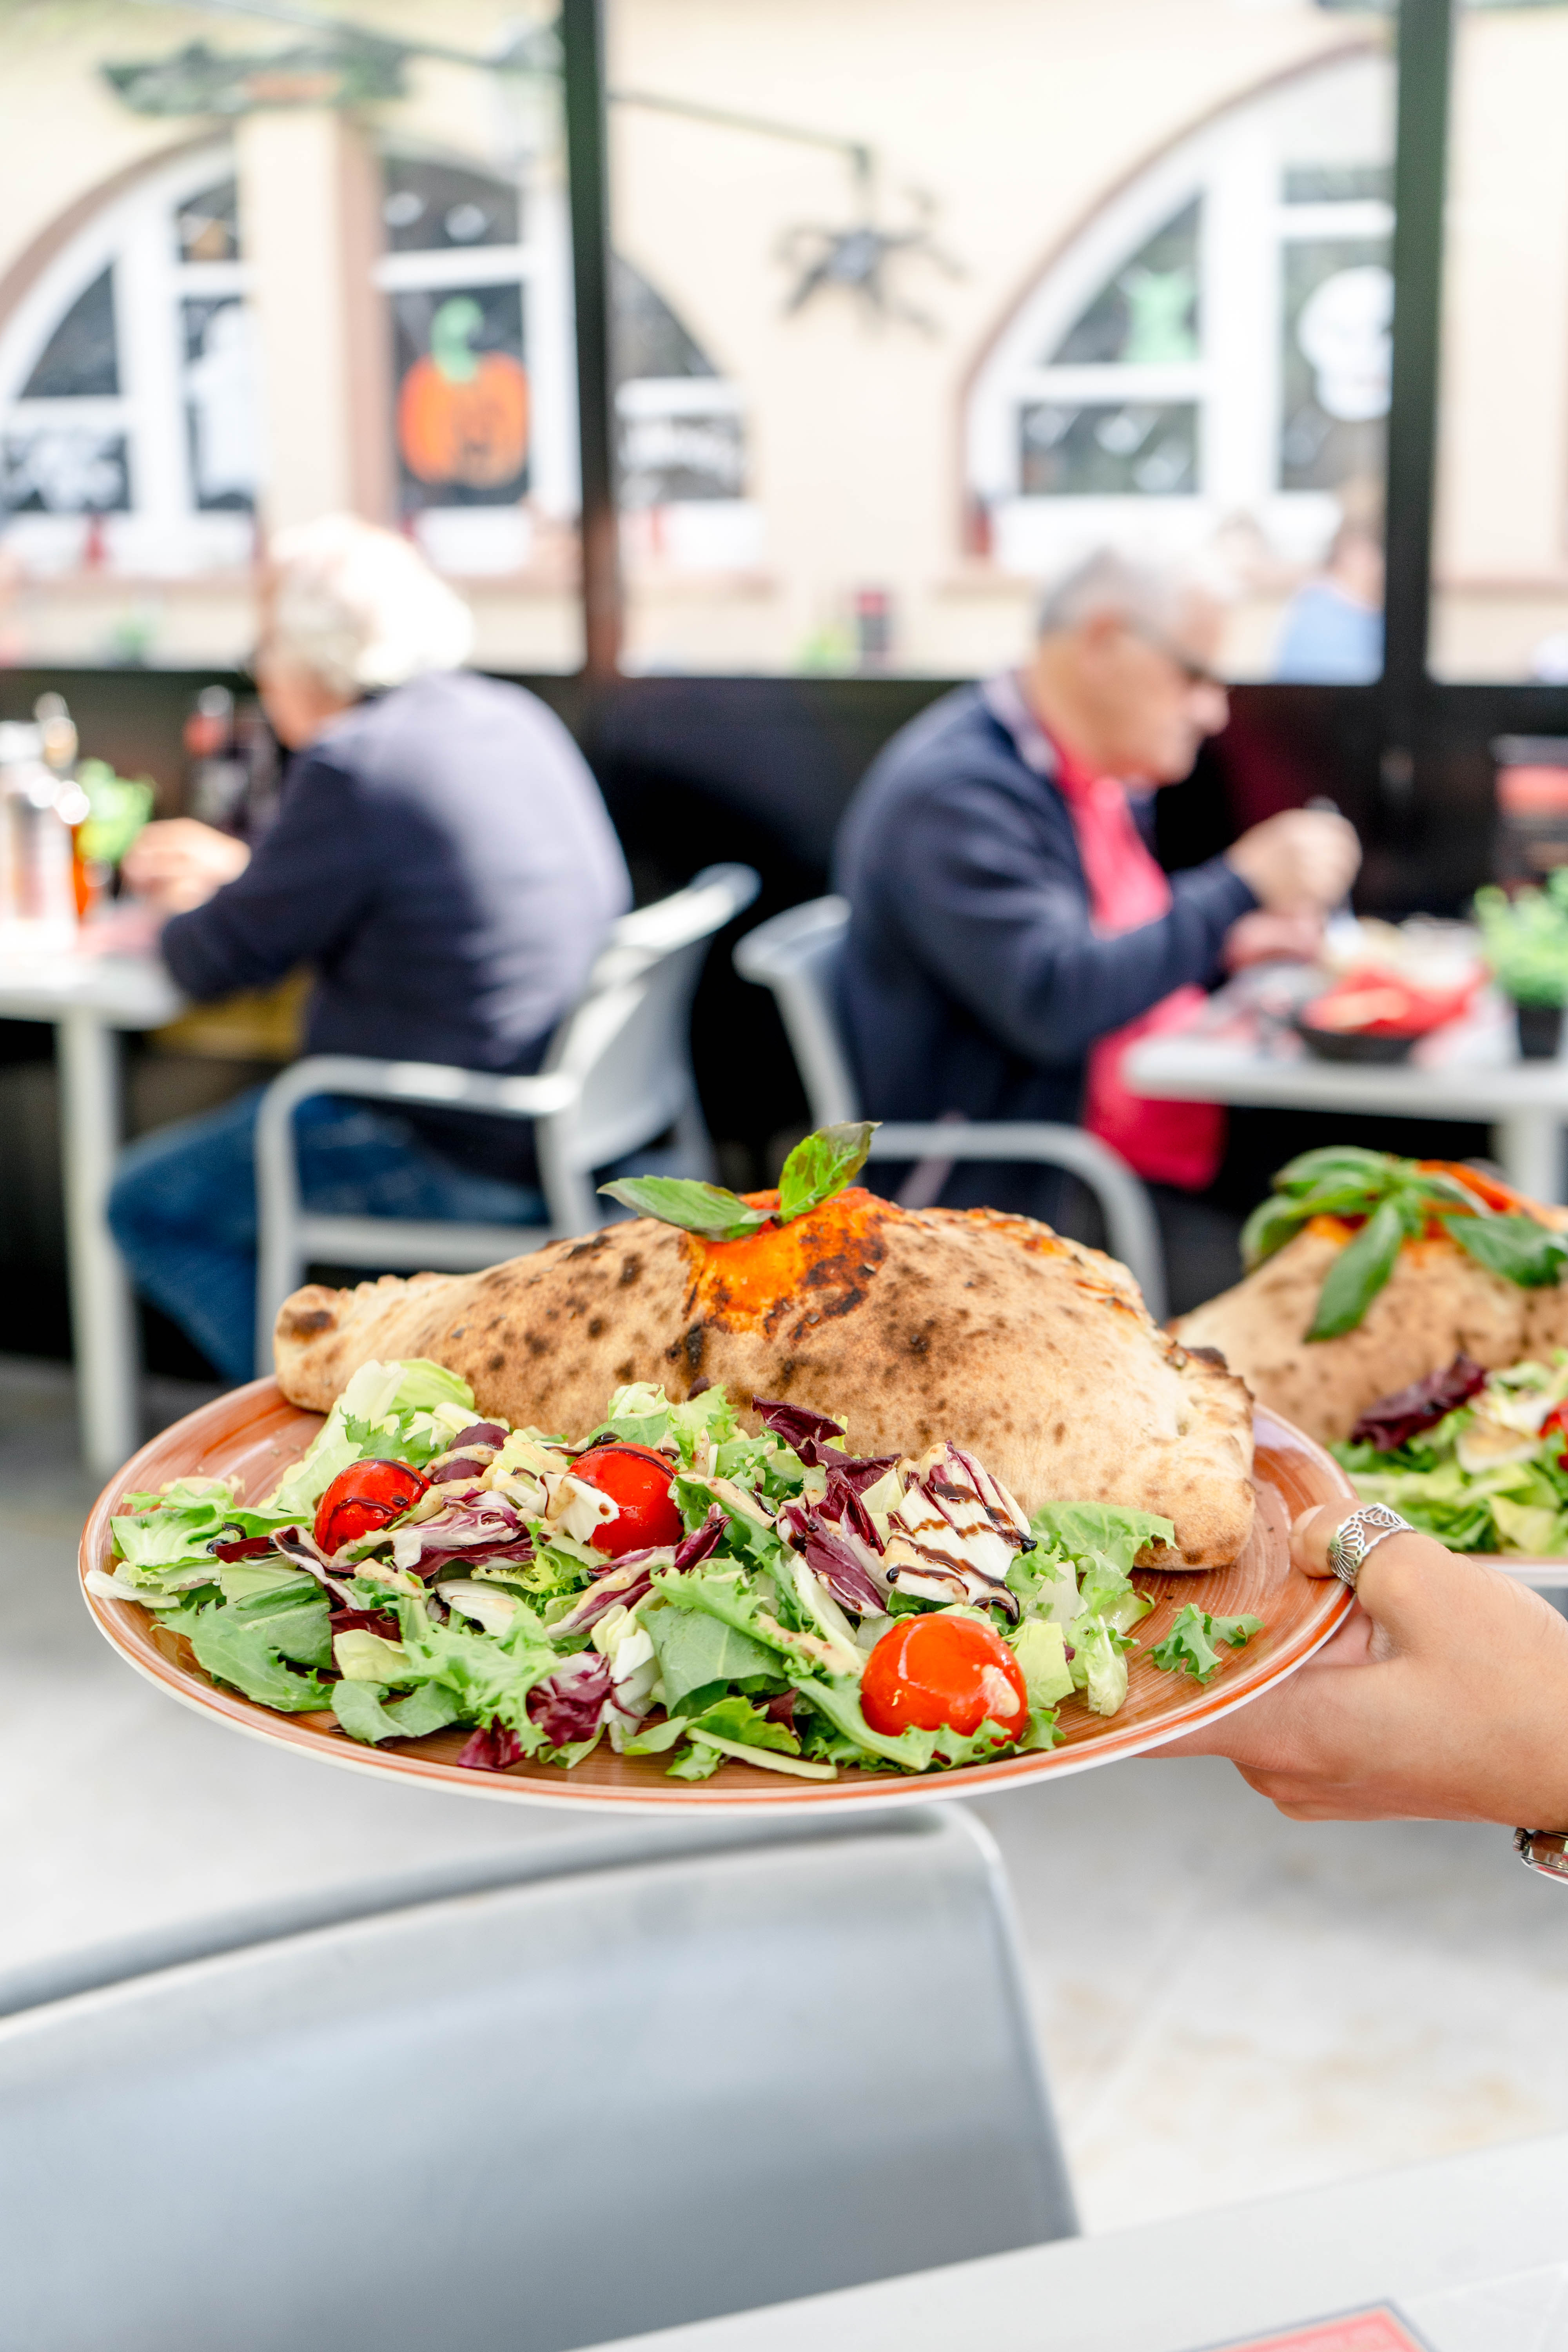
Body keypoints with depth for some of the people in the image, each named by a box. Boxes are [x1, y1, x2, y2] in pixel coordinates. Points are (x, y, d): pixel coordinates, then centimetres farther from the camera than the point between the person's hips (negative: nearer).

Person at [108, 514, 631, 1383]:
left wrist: (170, 921, 13)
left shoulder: (356, 764, -20)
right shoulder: (513, 716, 7)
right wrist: (241, 867, 31)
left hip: (471, 1159, -9)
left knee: (145, 1202, 4)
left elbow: (226, 959, -9)